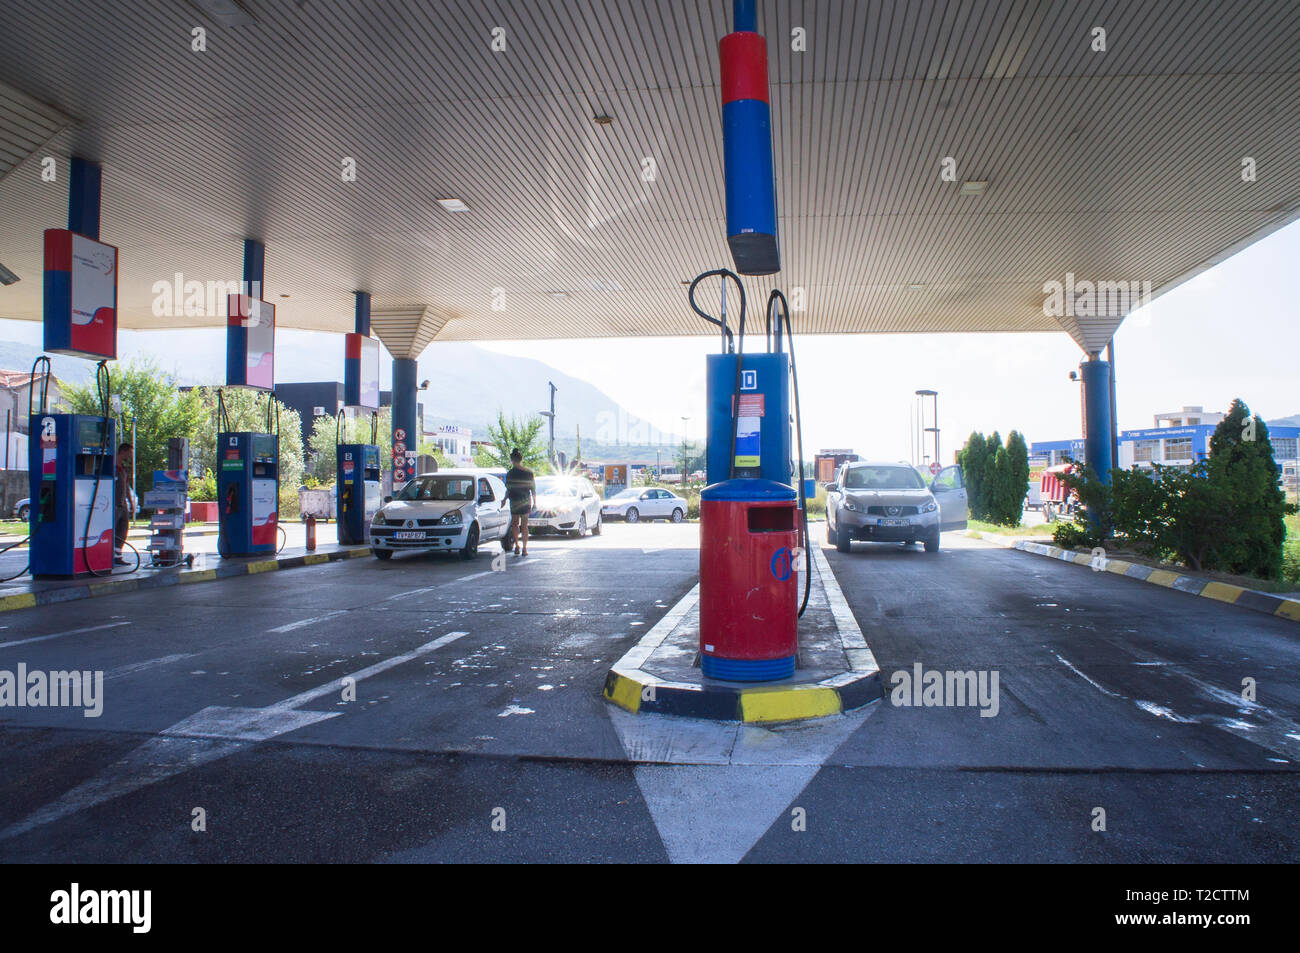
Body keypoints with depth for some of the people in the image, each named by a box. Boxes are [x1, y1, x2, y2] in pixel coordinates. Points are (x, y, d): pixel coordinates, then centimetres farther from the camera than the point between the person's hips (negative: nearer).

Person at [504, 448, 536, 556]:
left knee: (515, 524, 15)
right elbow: (533, 489, 3)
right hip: (526, 501, 2)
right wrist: (534, 503, 10)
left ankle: (517, 545, 3)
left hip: (514, 501, -2)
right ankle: (524, 549, 7)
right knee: (524, 525, 9)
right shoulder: (529, 472, 0)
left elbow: (508, 489, -7)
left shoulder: (510, 473, -9)